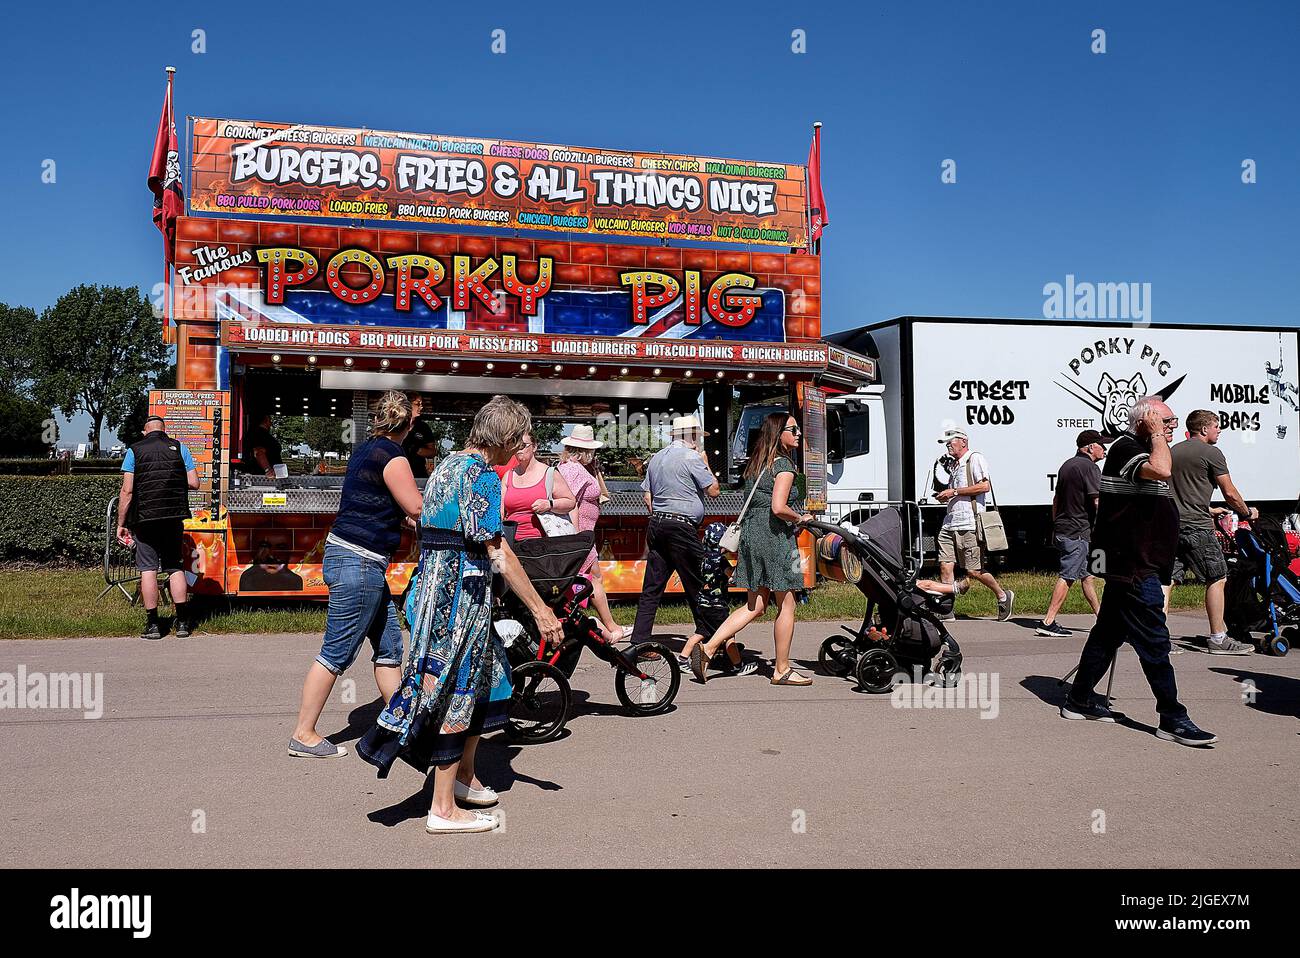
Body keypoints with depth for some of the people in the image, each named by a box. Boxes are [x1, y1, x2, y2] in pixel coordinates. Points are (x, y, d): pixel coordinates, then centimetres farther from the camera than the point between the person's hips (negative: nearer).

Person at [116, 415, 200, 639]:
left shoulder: (134, 451, 2)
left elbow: (127, 491, -4)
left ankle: (152, 624, 3)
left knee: (148, 569, 3)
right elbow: (194, 483, 0)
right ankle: (182, 622, 6)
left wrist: (121, 524, 1)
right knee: (174, 567, 9)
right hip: (174, 517, 2)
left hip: (144, 518, -2)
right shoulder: (179, 448, 5)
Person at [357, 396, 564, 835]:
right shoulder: (482, 474, -15)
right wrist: (540, 610, -18)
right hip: (462, 592, -9)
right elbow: (497, 552, -20)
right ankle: (444, 810, 8)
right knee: (456, 691, -2)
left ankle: (464, 775, 32)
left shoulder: (447, 465, 15)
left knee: (484, 678, 20)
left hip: (435, 583, 10)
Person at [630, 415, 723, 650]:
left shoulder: (656, 458, 16)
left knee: (652, 586, 6)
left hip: (656, 524, 7)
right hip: (682, 527, -7)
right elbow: (714, 491, -4)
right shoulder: (691, 458, -7)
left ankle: (639, 640, 4)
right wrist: (706, 463, 8)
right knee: (698, 585, 2)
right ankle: (710, 637, 9)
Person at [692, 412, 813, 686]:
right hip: (775, 536, -8)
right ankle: (782, 670, 14)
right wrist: (800, 518, -4)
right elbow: (778, 508, -22)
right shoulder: (784, 465, -11)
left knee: (755, 605, 13)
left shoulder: (756, 463, 15)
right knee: (786, 605, 5)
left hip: (751, 534, 8)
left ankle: (708, 647, 4)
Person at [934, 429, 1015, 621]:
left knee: (973, 571, -3)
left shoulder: (975, 459, -4)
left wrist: (954, 492, -15)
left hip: (969, 524, -8)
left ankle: (1003, 596, 20)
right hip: (950, 524, 8)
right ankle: (946, 610, 2)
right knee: (945, 566, -2)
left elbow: (984, 486, -16)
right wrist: (946, 496, 12)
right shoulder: (955, 465, 23)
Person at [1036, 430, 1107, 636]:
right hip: (1078, 532, -9)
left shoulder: (1066, 465, 16)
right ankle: (1048, 622, -10)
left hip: (1062, 529, 9)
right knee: (1067, 577, -8)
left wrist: (1055, 526, 27)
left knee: (1086, 574, 17)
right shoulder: (1090, 467, -12)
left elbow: (1056, 499, 22)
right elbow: (1098, 502, -17)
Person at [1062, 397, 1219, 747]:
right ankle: (1173, 719, -2)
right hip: (1133, 566, -11)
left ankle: (1078, 701, 20)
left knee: (1109, 633, 13)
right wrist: (1156, 434, -19)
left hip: (1131, 565, 11)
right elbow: (1161, 470, -33)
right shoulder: (1125, 448, -12)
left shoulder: (1137, 451, 20)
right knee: (1154, 640, -7)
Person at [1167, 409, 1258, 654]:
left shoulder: (1173, 451, 19)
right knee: (1217, 579, 3)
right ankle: (1218, 639, 6)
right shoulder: (1211, 453, -4)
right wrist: (1247, 512, 13)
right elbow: (1230, 494, -5)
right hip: (1196, 526, -7)